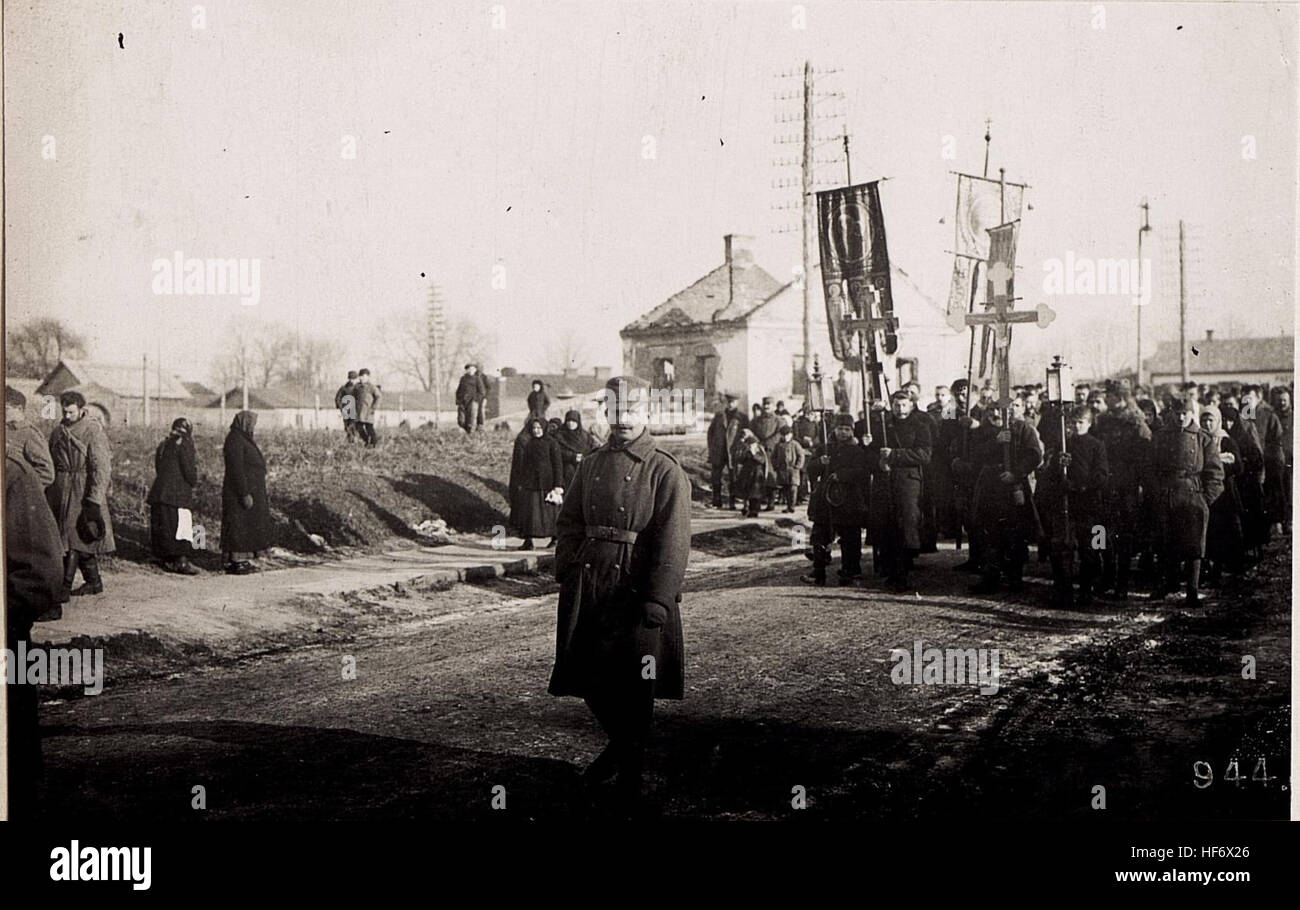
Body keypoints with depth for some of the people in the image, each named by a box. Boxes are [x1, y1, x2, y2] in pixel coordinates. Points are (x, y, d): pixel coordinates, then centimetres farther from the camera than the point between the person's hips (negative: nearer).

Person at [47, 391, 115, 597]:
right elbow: (50, 464, 18)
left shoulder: (94, 431, -9)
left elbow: (101, 468, -14)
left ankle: (65, 585, -10)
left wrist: (95, 500, -19)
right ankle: (94, 581, 18)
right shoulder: (58, 432, 12)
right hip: (61, 491, 7)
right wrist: (48, 495, 13)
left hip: (83, 491, -7)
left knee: (75, 536, -10)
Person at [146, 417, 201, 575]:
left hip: (158, 493, 8)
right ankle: (181, 562, -6)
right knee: (181, 527, -5)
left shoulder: (163, 445, 18)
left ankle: (168, 560, 14)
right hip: (178, 495, -8)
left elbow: (159, 469, 19)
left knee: (162, 528, 10)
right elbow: (190, 472, -13)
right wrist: (193, 480, 9)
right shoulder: (184, 443, -7)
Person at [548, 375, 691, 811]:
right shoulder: (591, 465, 12)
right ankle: (619, 743, 37)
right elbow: (569, 524, 13)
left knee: (634, 685, 2)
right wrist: (567, 575, -1)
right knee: (589, 677, 11)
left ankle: (630, 772, 18)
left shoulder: (666, 471, -5)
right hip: (588, 590, 5)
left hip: (635, 590, -5)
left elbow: (673, 542, -11)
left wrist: (657, 600, -18)